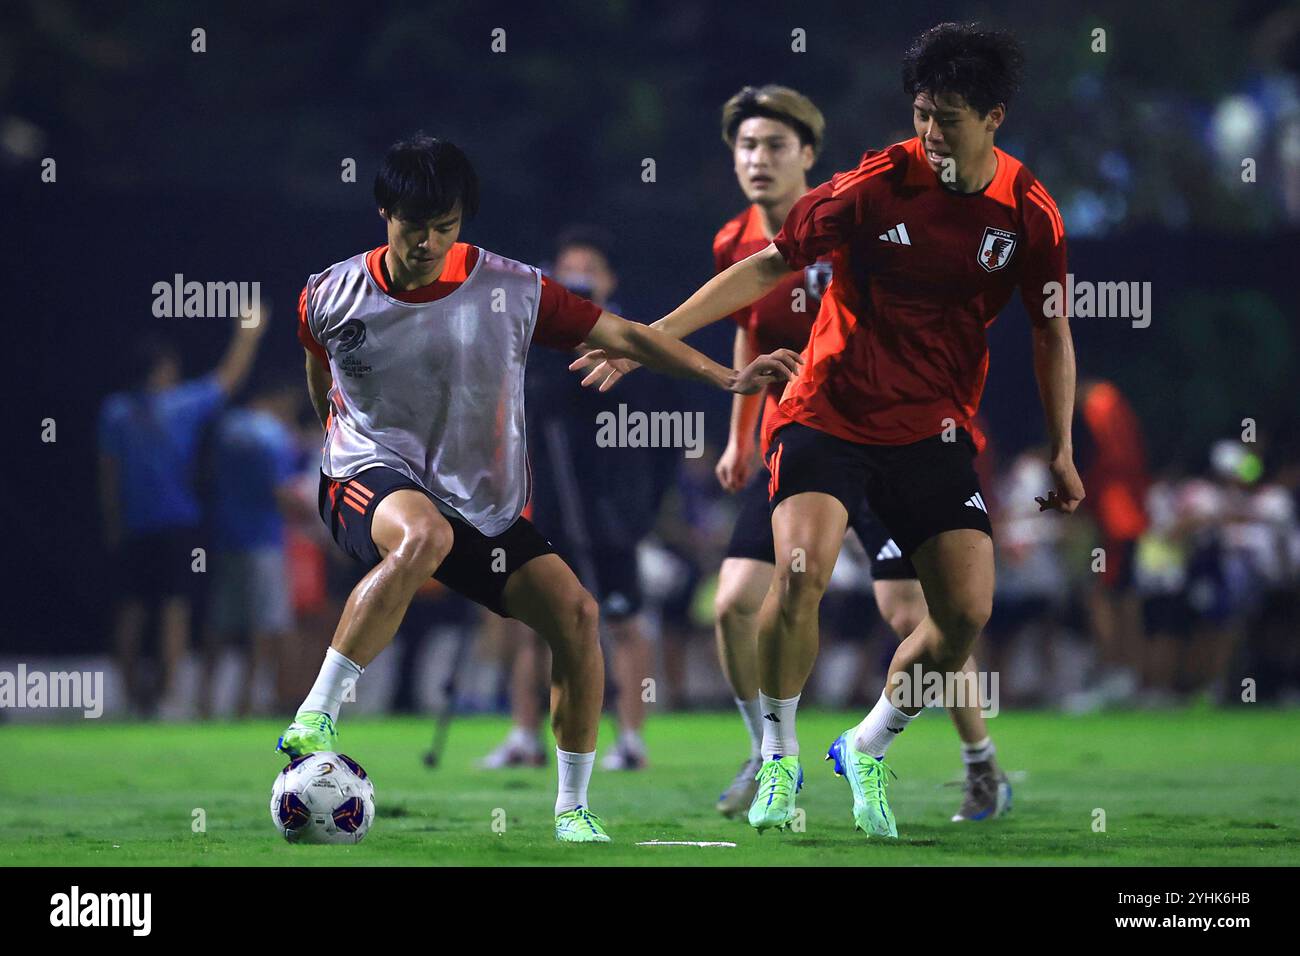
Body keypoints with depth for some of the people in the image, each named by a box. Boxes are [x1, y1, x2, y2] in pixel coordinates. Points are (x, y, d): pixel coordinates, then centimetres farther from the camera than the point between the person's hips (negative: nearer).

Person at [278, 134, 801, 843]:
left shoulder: (510, 290, -7)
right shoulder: (331, 298, -6)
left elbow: (621, 334, 0)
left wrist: (726, 378, -6)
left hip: (485, 507, 3)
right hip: (371, 477, -3)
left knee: (575, 614, -14)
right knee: (424, 535, -40)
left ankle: (572, 807, 3)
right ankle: (316, 717, -38)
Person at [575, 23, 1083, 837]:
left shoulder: (1029, 212, -4)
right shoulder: (877, 184, -11)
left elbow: (1052, 333, 8)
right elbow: (770, 266, -5)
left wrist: (1061, 450, 3)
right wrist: (652, 335, -10)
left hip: (933, 432, 2)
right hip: (829, 412, -2)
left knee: (968, 612, -10)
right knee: (801, 570, -25)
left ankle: (866, 752, 16)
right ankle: (778, 760, -3)